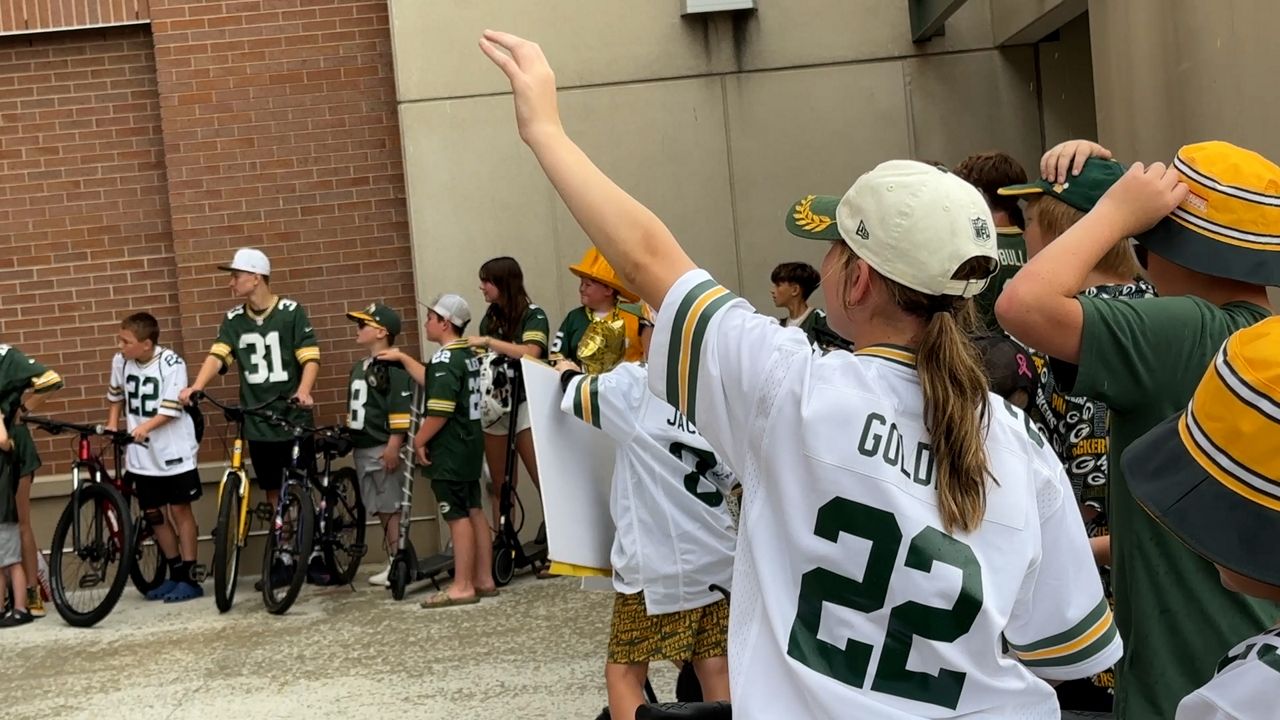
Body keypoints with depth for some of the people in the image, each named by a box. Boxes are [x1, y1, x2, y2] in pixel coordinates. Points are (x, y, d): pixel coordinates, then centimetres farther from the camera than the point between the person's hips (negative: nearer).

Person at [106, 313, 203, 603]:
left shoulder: (171, 363, -16)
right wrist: (112, 426, 5)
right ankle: (175, 574, 22)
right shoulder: (120, 361, -2)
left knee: (179, 510, 1)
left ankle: (189, 578, 8)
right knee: (154, 514, 10)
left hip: (174, 451, -5)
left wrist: (146, 426, -33)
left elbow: (171, 409, -19)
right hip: (141, 454, 5)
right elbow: (116, 396, 16)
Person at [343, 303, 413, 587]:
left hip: (383, 449, -9)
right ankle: (392, 563, 16)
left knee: (392, 509, -5)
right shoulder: (358, 367, 18)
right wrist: (349, 437, 21)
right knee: (381, 511, 11)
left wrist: (393, 446, -21)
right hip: (362, 449, 9)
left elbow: (401, 409, -17)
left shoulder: (393, 366, -10)